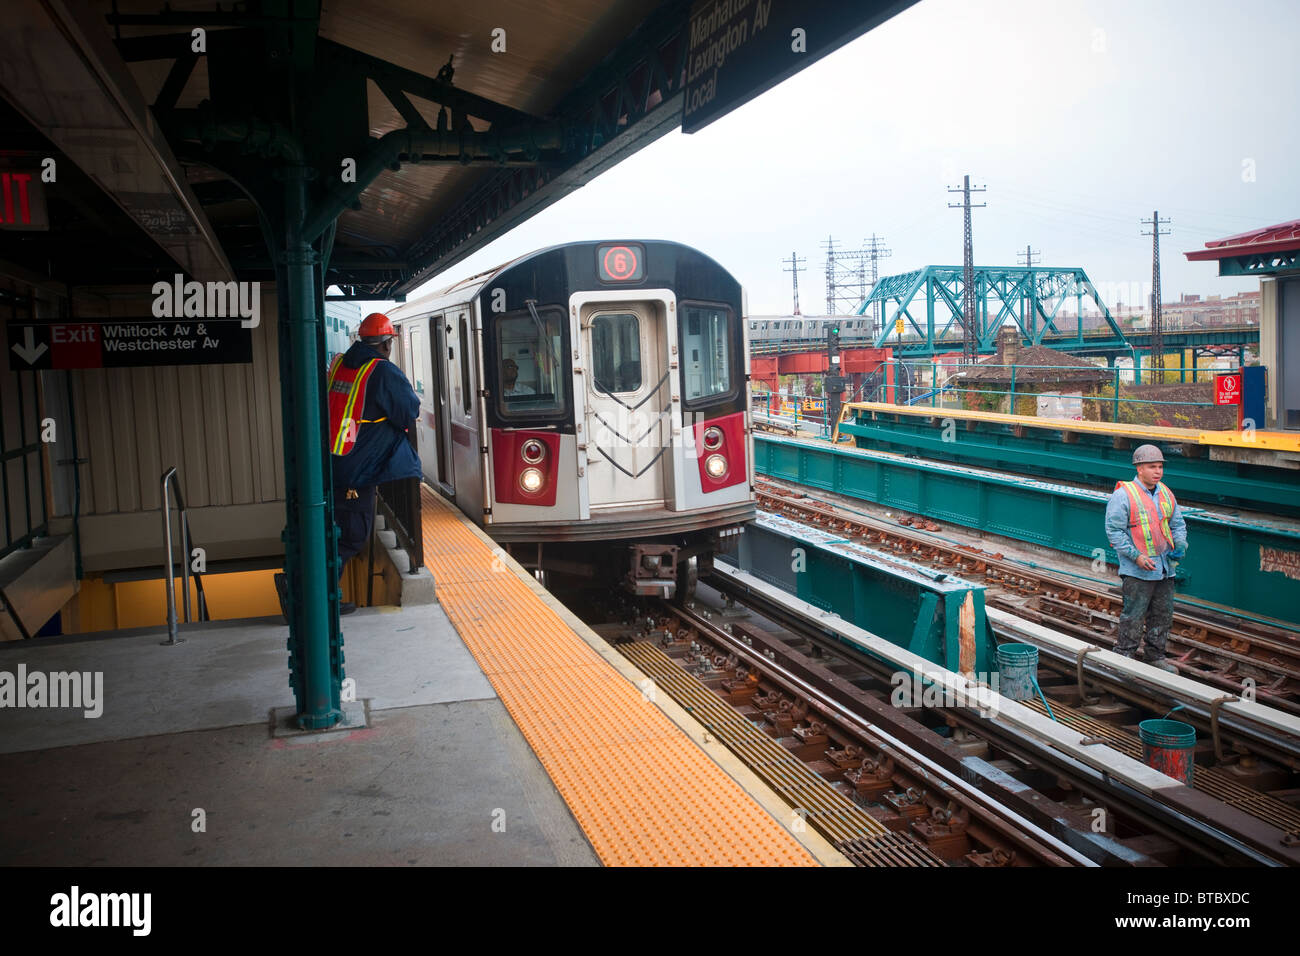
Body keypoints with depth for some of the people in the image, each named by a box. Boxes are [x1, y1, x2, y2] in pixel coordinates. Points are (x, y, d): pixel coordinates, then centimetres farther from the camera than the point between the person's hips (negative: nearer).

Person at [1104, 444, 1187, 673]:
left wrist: (1180, 545, 1)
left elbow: (1178, 524, 21)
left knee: (1163, 615, 13)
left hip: (1165, 568, 7)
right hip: (1138, 571, -7)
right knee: (1133, 616, -4)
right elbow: (1114, 530, -13)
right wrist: (1136, 556, -18)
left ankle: (1156, 657, 26)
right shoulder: (1123, 495, -12)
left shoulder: (1166, 493, 10)